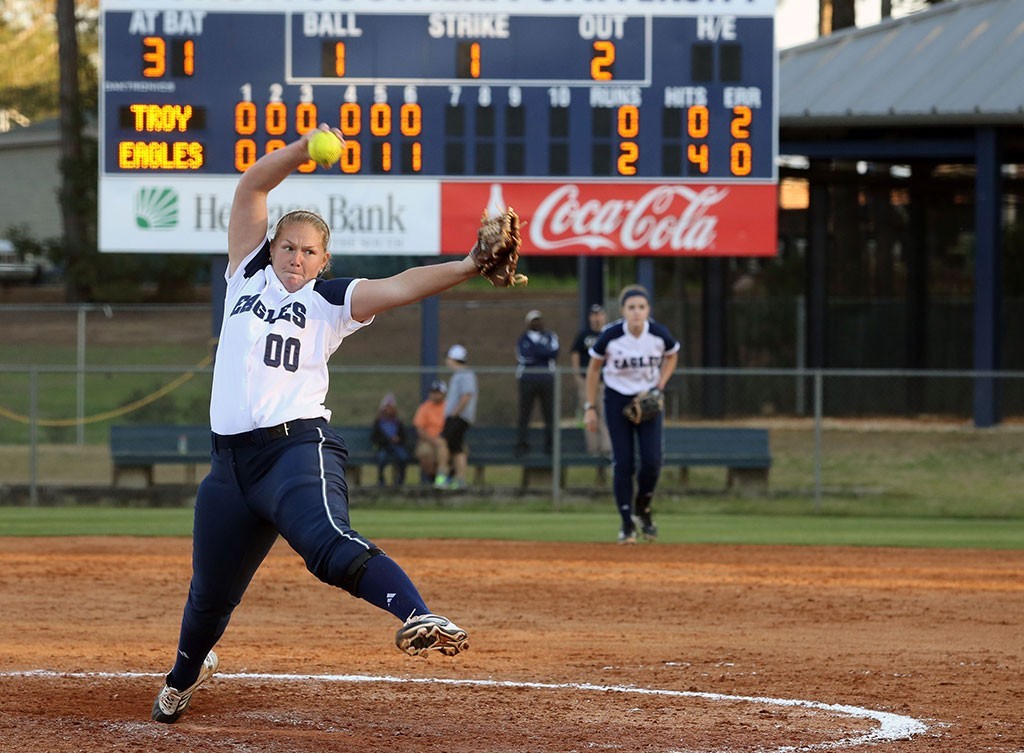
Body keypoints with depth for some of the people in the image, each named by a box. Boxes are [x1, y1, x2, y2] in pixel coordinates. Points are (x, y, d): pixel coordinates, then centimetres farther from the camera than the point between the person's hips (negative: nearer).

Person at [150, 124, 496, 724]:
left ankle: (417, 617, -53)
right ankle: (187, 673, 44)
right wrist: (305, 150, -4)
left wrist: (467, 268, -23)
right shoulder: (249, 274, 16)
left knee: (331, 544, -32)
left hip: (298, 446, -4)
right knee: (211, 592, 16)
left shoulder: (332, 301, 7)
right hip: (232, 460, 4)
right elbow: (252, 186, 10)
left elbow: (400, 288, -8)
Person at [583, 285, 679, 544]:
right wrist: (590, 407, -2)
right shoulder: (611, 335, -18)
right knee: (623, 462, -6)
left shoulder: (659, 334, -14)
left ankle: (642, 509, 17)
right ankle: (627, 523, 7)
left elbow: (672, 356, 9)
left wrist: (660, 386, -4)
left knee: (652, 461, -10)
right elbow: (594, 368, -3)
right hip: (617, 399, -1)